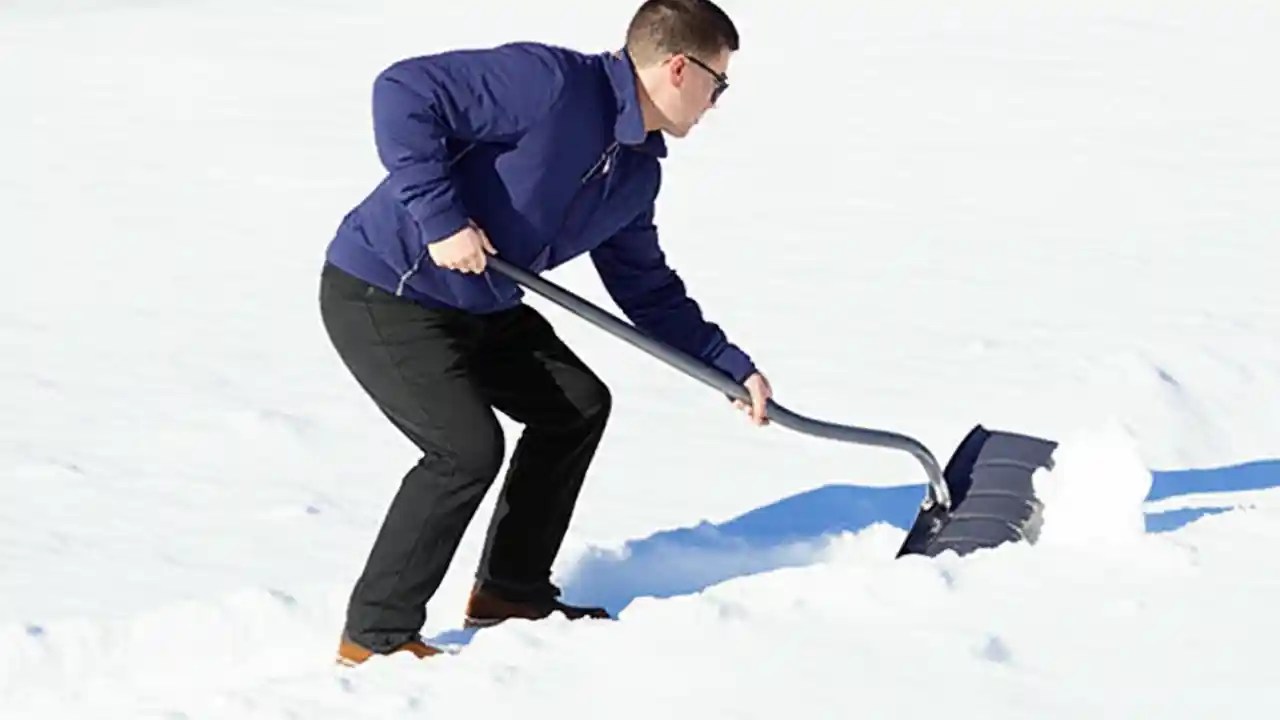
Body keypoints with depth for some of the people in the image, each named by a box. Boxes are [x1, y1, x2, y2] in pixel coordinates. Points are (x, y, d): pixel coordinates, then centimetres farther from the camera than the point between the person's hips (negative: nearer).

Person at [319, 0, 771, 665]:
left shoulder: (638, 173, 5)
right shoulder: (550, 82, -24)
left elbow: (647, 290, 17)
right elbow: (404, 93, -28)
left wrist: (731, 366, 10)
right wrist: (441, 218, -29)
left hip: (479, 306, 10)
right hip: (381, 295, -10)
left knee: (578, 406, 12)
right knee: (468, 448, -18)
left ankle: (510, 591, 25)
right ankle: (375, 636, -4)